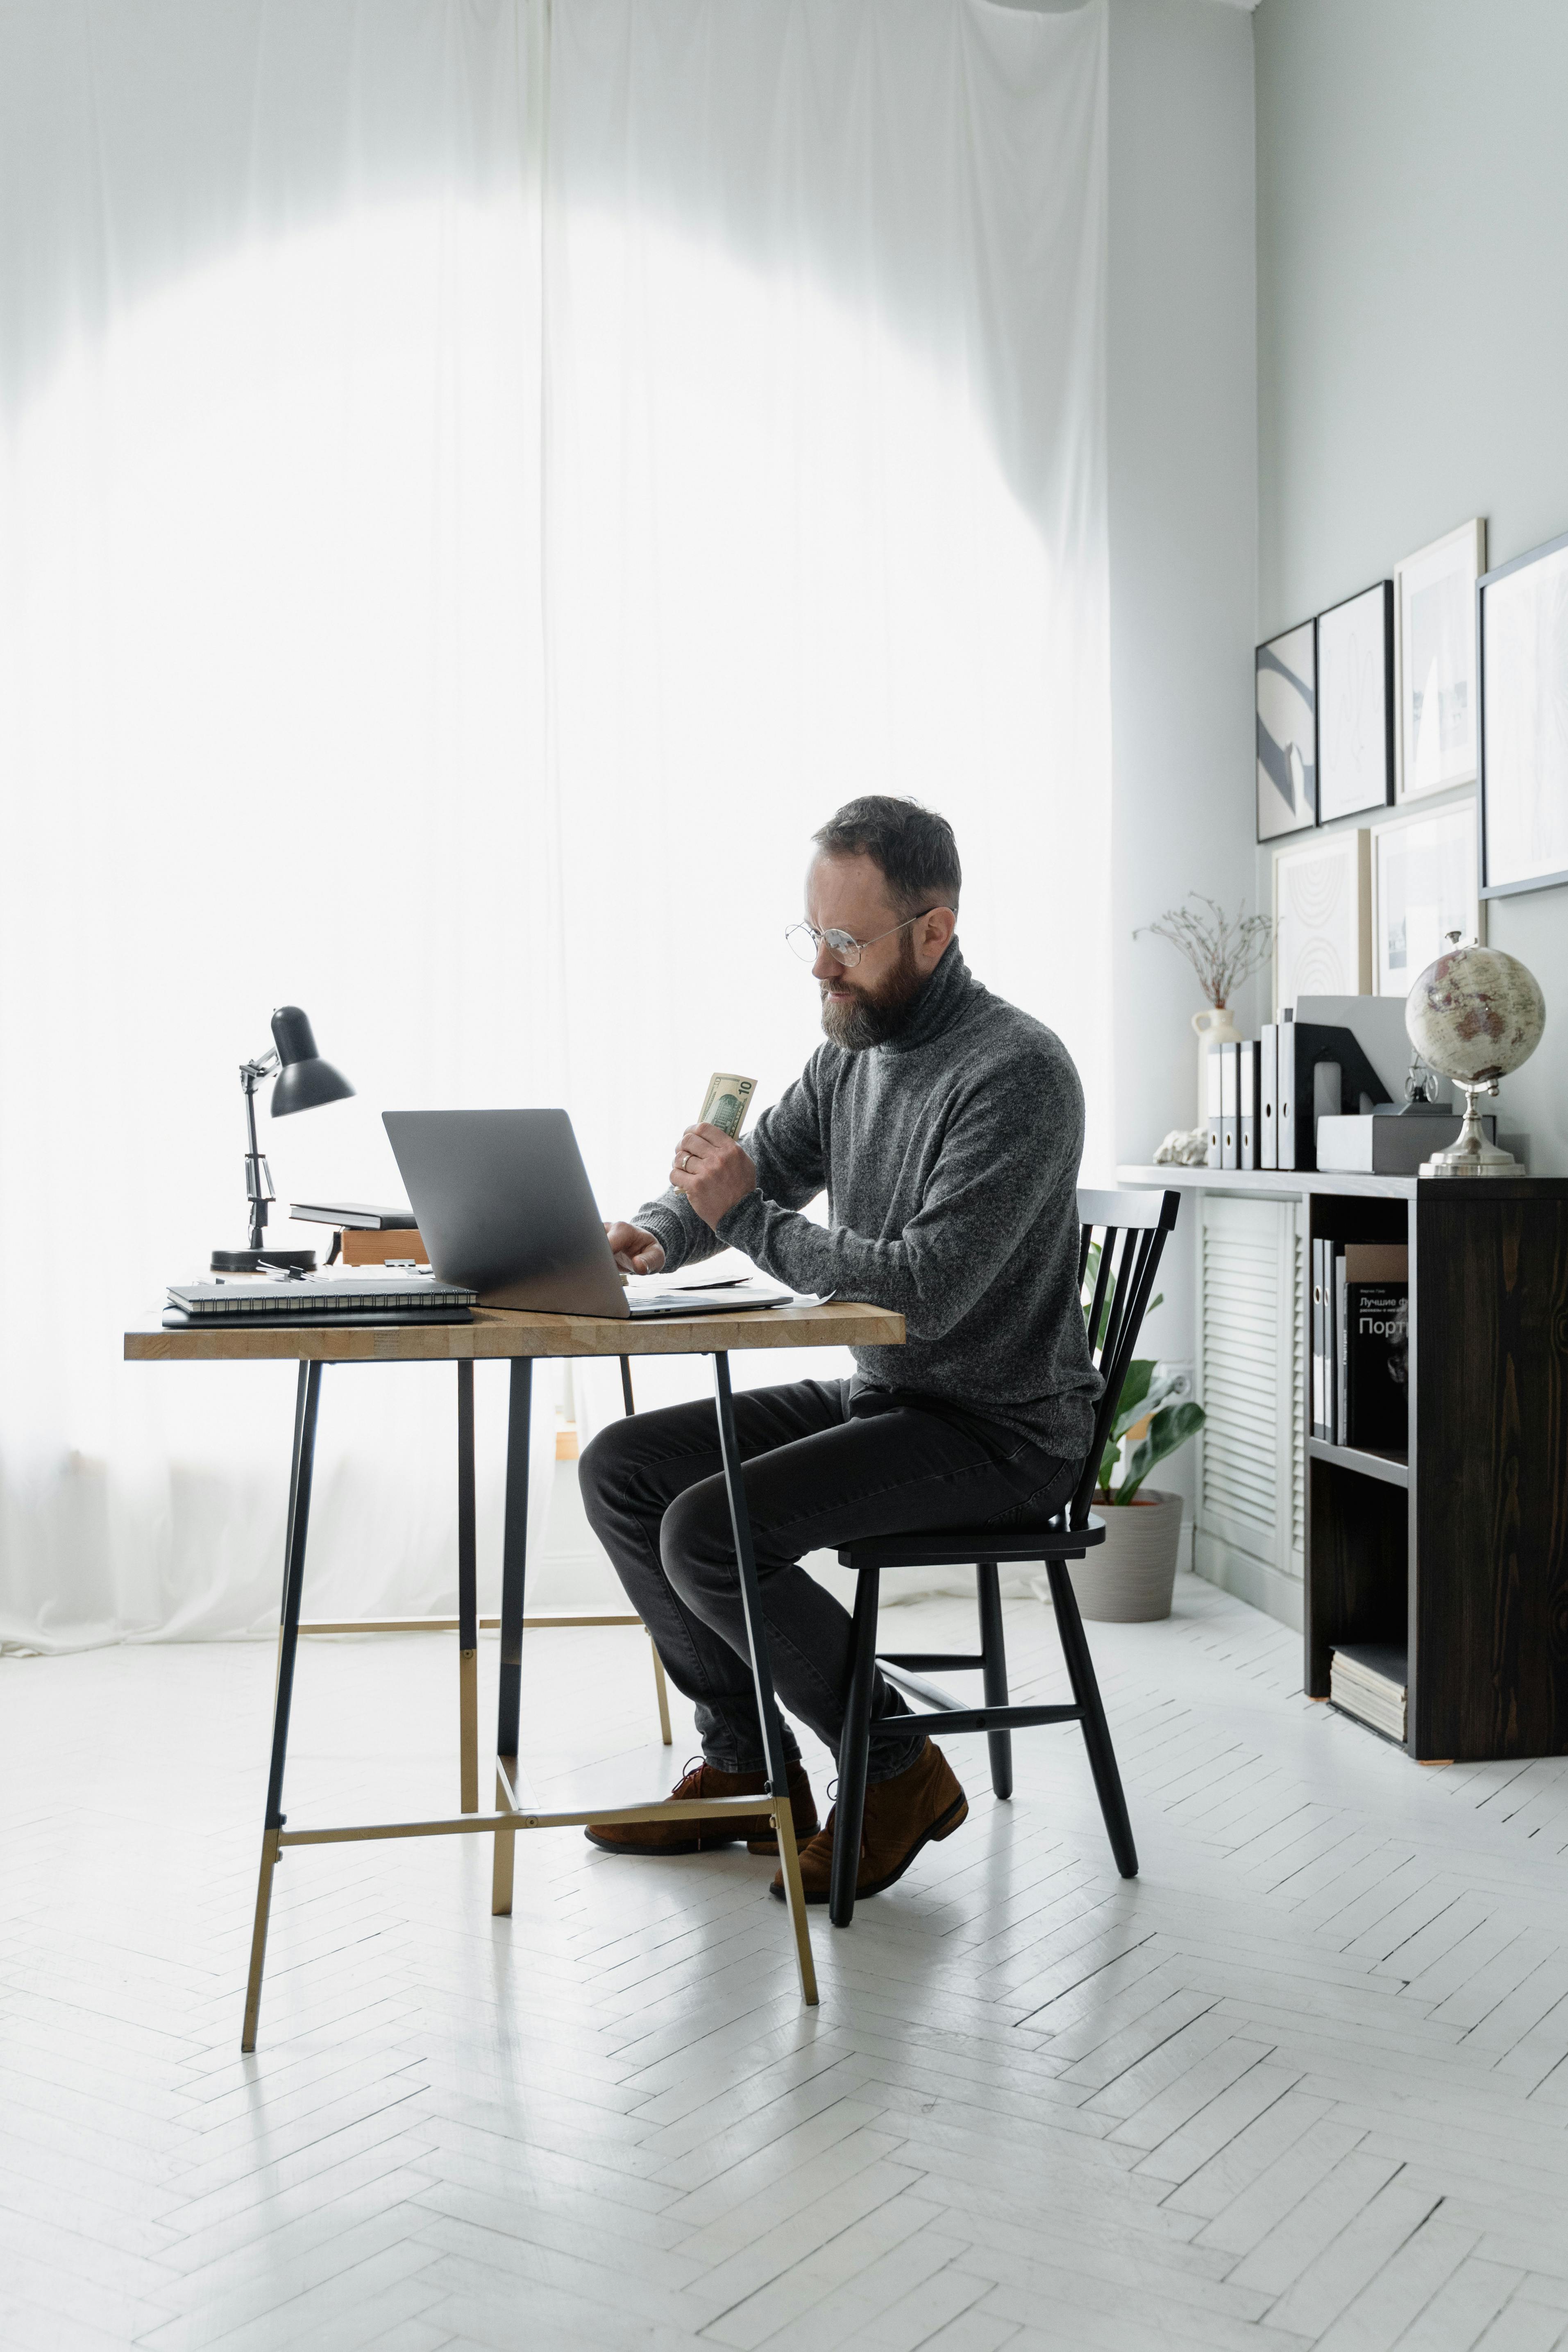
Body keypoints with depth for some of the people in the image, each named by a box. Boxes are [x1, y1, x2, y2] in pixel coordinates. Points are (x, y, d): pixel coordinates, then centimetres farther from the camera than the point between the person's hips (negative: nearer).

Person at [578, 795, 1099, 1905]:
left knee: (709, 1530, -23)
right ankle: (748, 1764, 10)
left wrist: (747, 1217, -24)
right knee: (622, 1467, 1)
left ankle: (900, 1771, -1)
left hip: (999, 1428, -9)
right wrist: (656, 1234, -7)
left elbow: (926, 1292, -27)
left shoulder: (1017, 1072, -20)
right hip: (877, 1395, 9)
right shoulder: (854, 1051, 7)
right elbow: (756, 1172, 15)